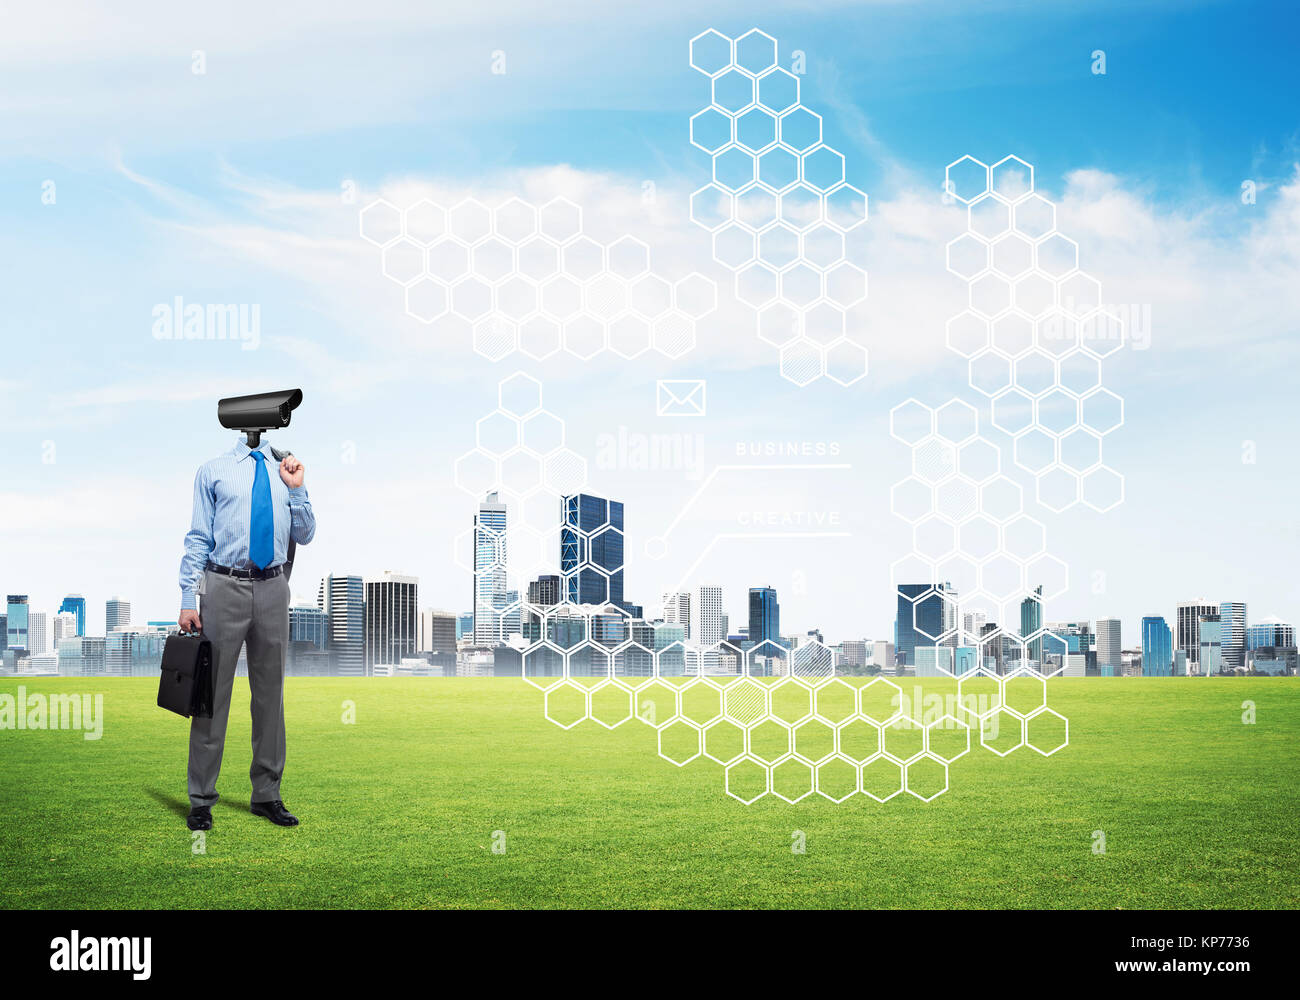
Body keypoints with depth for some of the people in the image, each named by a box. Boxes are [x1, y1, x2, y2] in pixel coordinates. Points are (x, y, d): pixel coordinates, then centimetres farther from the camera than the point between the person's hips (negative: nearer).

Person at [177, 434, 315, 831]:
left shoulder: (284, 470, 13)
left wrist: (296, 489, 0)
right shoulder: (213, 470, 4)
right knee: (213, 693, -1)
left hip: (272, 589, 4)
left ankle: (267, 794, 21)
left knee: (270, 694, 10)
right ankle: (201, 799, 8)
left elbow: (305, 535, 14)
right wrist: (188, 601, -7)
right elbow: (198, 538, 0)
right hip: (224, 586, -3)